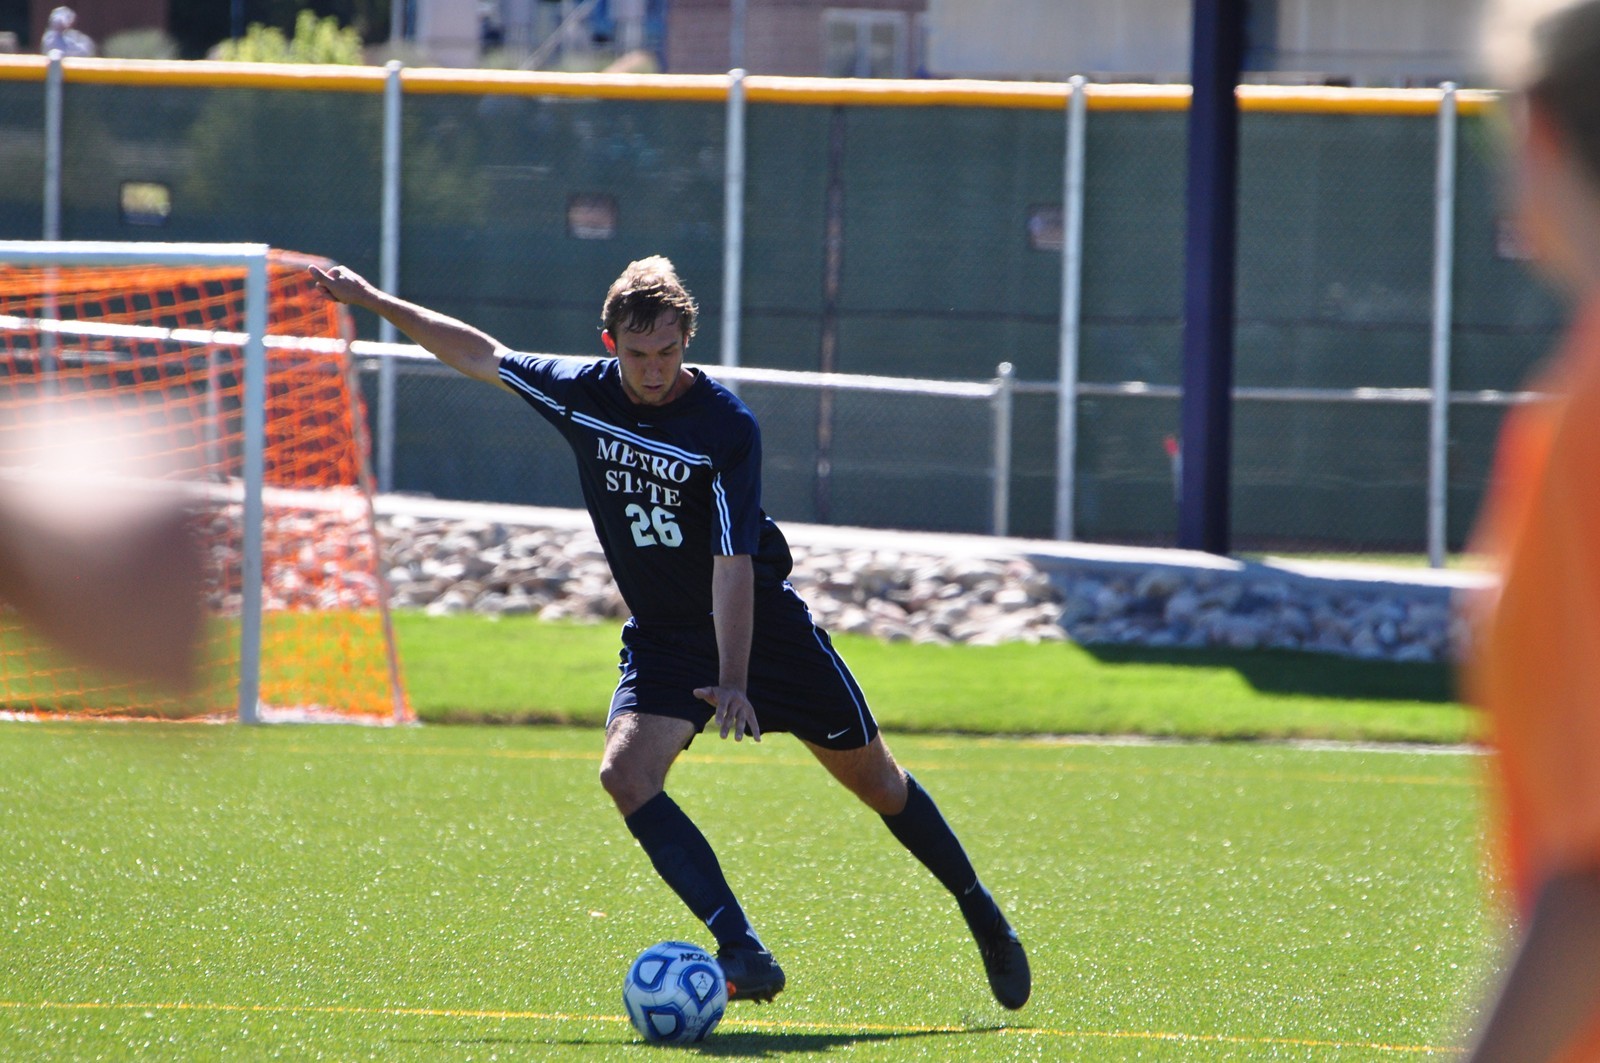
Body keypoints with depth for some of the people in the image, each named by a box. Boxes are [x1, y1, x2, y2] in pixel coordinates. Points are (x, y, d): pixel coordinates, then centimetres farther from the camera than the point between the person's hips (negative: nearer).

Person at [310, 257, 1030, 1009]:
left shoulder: (725, 425, -22)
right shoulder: (581, 393, -9)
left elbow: (732, 564, -26)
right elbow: (481, 354, 7)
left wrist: (734, 682, -33)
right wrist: (375, 302, 9)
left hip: (760, 624, -3)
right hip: (661, 637, 4)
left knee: (874, 778, 5)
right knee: (626, 772, -23)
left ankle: (981, 916, 29)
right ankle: (744, 958, -28)